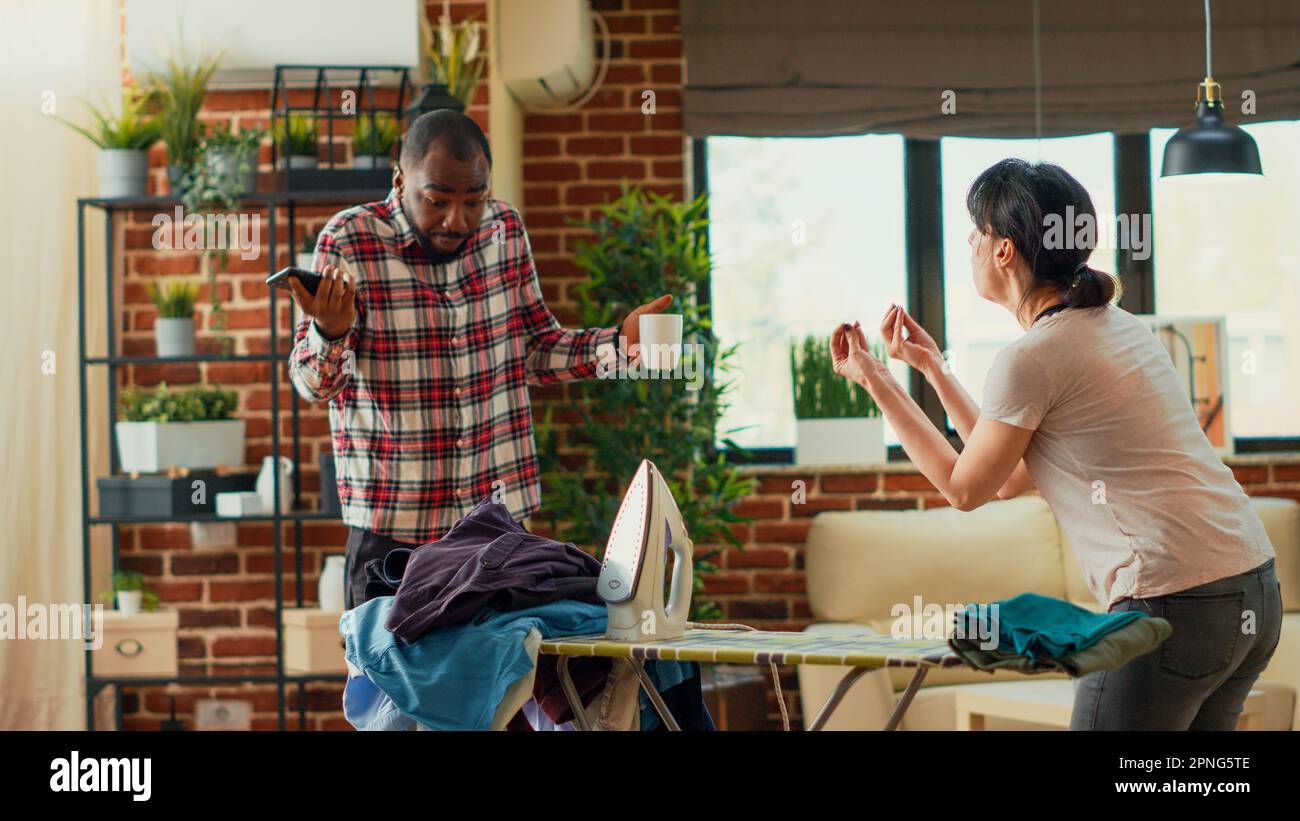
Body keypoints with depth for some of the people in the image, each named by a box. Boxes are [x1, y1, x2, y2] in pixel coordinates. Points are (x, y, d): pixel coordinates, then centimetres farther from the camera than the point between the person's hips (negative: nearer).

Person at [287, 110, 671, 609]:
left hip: (501, 514, 3)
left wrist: (616, 343, 0)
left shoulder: (506, 229, 5)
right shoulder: (349, 242, -7)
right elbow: (312, 384, -6)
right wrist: (330, 334, -27)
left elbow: (536, 349, 15)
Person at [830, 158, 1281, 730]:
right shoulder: (1118, 325, 16)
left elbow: (964, 488, 4)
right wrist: (931, 366, 27)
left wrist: (875, 381, 11)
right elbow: (1012, 480, 22)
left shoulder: (1031, 360, -12)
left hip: (1174, 608, -9)